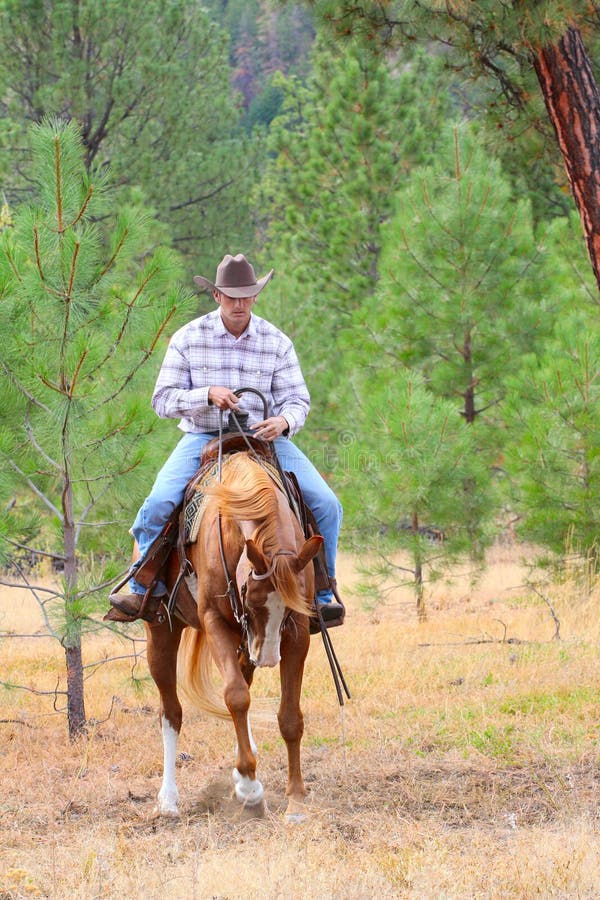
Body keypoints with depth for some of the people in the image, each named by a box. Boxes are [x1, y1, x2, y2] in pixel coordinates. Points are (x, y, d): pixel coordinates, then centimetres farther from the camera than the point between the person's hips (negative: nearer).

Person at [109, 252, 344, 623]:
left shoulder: (277, 342, 3)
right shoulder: (188, 339, 0)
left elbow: (297, 399, 3)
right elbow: (163, 400, -2)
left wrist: (284, 421, -22)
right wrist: (207, 394, -20)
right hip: (203, 439, -1)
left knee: (326, 505, -15)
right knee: (158, 504, -26)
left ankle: (321, 594, 2)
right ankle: (147, 590, -6)